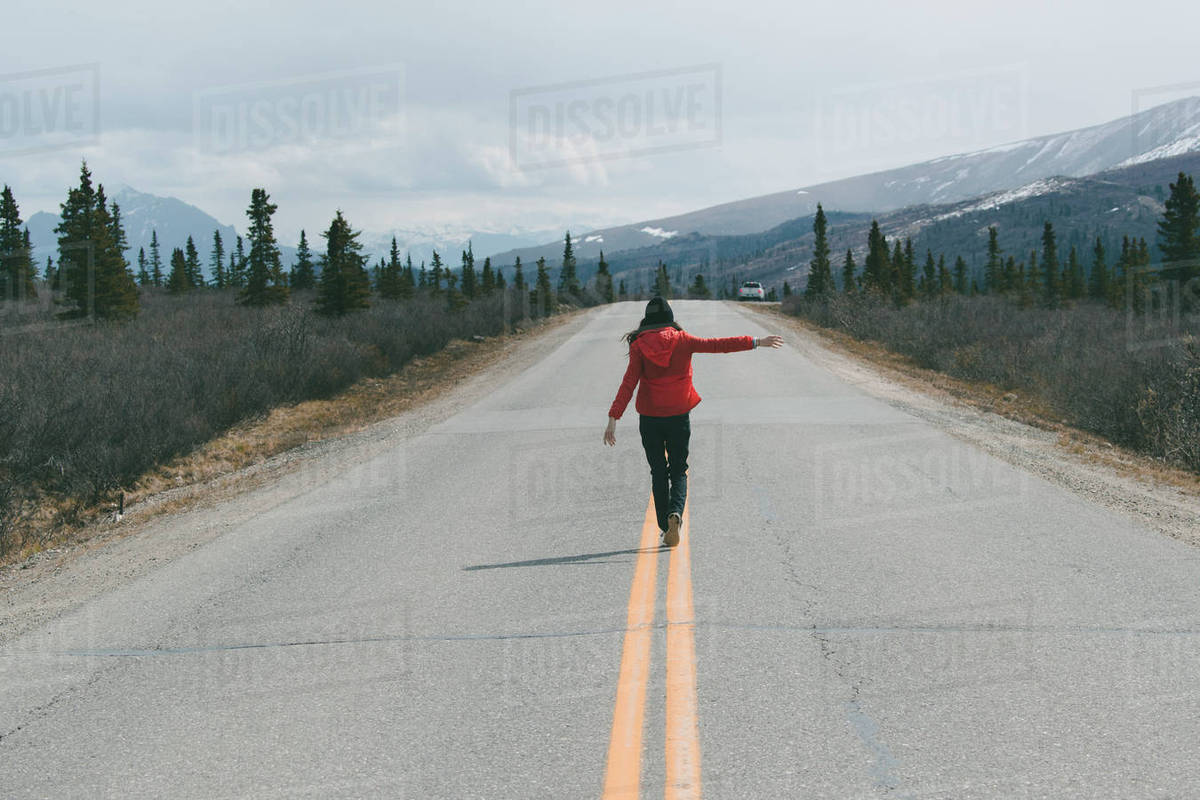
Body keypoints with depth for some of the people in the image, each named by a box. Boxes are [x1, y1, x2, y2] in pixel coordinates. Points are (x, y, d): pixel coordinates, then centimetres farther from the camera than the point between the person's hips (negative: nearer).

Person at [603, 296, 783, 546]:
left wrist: (614, 418, -11)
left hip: (650, 419, 0)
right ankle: (675, 512, -17)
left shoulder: (639, 346, -4)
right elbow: (717, 345, -5)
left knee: (658, 472, 12)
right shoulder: (681, 340, -3)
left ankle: (666, 527, 10)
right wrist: (756, 342, 0)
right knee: (678, 471, 10)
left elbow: (628, 384, -10)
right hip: (678, 416, 0)